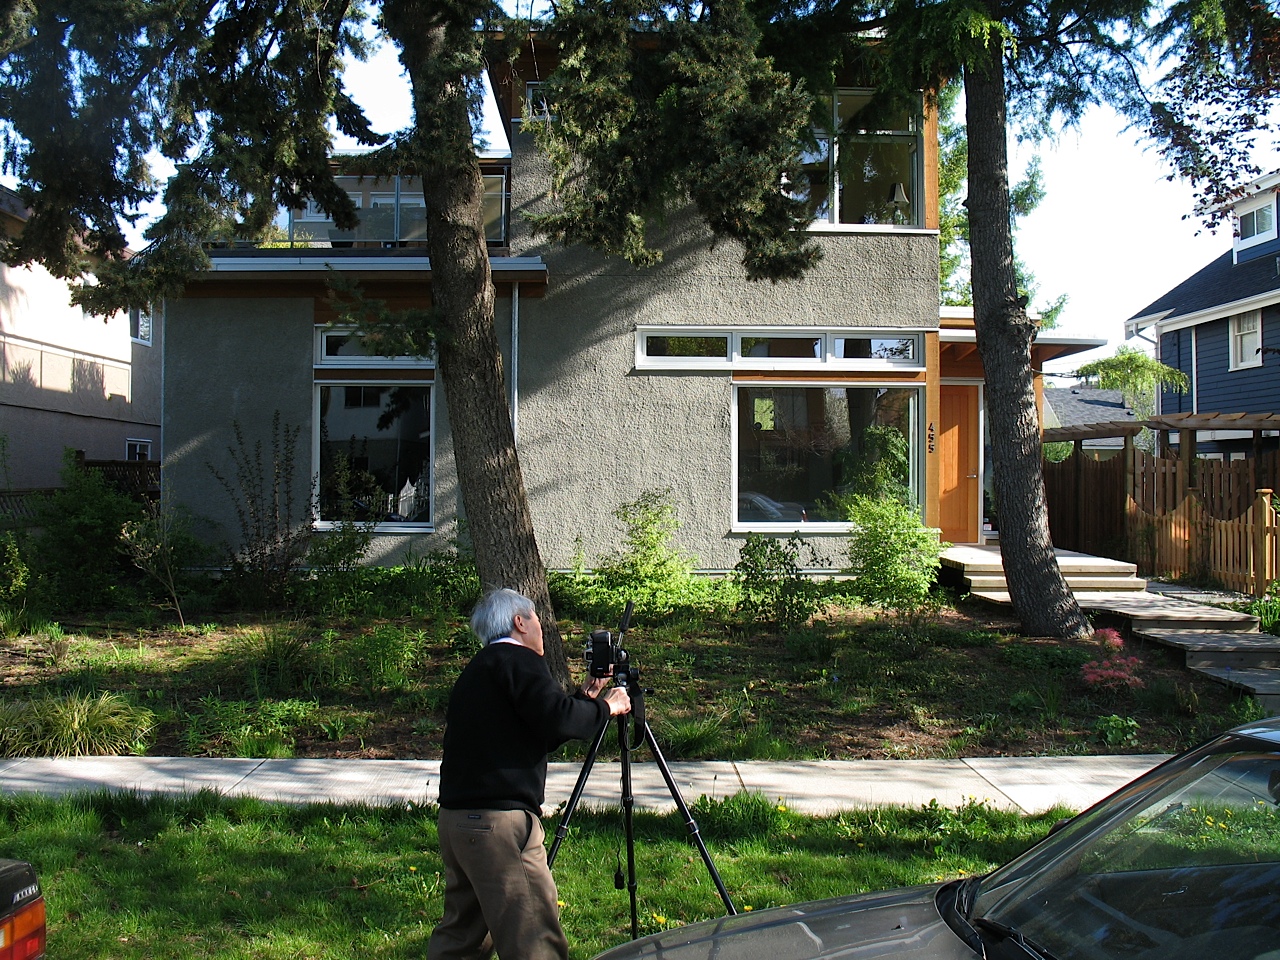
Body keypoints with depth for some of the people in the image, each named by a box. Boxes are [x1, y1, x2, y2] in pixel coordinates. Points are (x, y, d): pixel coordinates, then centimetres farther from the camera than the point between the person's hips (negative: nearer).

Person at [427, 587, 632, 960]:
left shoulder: (476, 670, 21)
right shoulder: (517, 661, -7)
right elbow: (557, 719, -21)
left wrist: (584, 699, 26)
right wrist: (605, 708, -4)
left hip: (454, 818, 10)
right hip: (499, 822, -10)